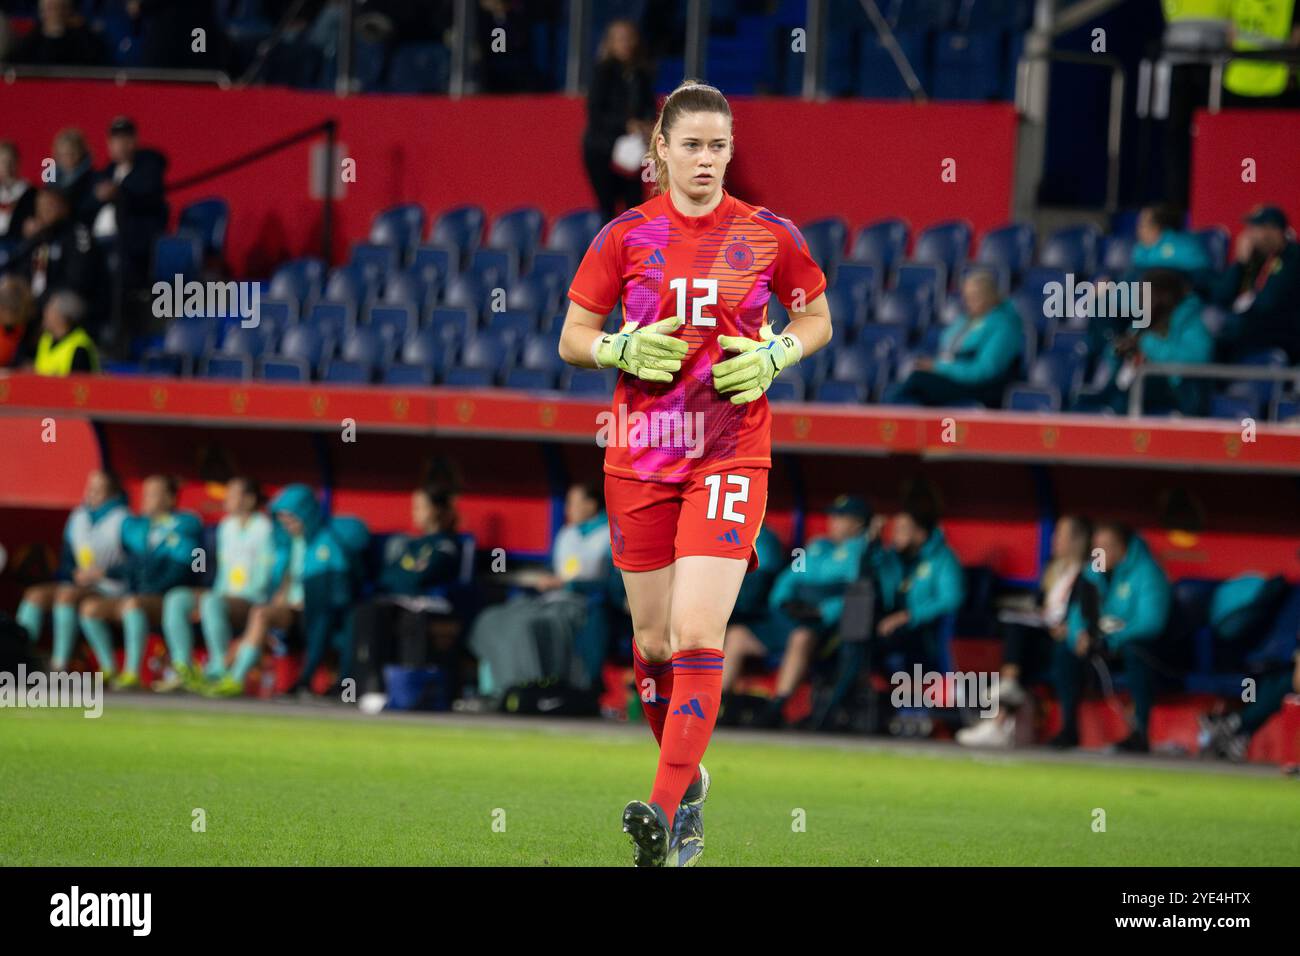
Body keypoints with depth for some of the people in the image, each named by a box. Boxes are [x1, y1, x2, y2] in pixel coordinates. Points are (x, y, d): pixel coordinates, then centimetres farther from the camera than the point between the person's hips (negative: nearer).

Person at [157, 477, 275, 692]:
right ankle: (182, 670, -19)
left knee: (211, 602, -37)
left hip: (253, 600, -8)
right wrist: (218, 593, 1)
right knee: (176, 599, -12)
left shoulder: (263, 528, -7)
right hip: (226, 595, 8)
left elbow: (263, 577, -12)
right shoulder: (227, 526, 17)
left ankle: (219, 671, -33)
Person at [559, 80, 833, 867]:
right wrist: (623, 350, -12)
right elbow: (573, 338, 9)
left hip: (730, 454, -2)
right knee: (653, 639, 9)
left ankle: (664, 813, -20)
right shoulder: (625, 238, 1)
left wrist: (774, 357, -6)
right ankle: (688, 782, 32)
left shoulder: (770, 236, 0)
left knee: (697, 634, -16)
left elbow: (817, 319, 14)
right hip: (641, 454, 2)